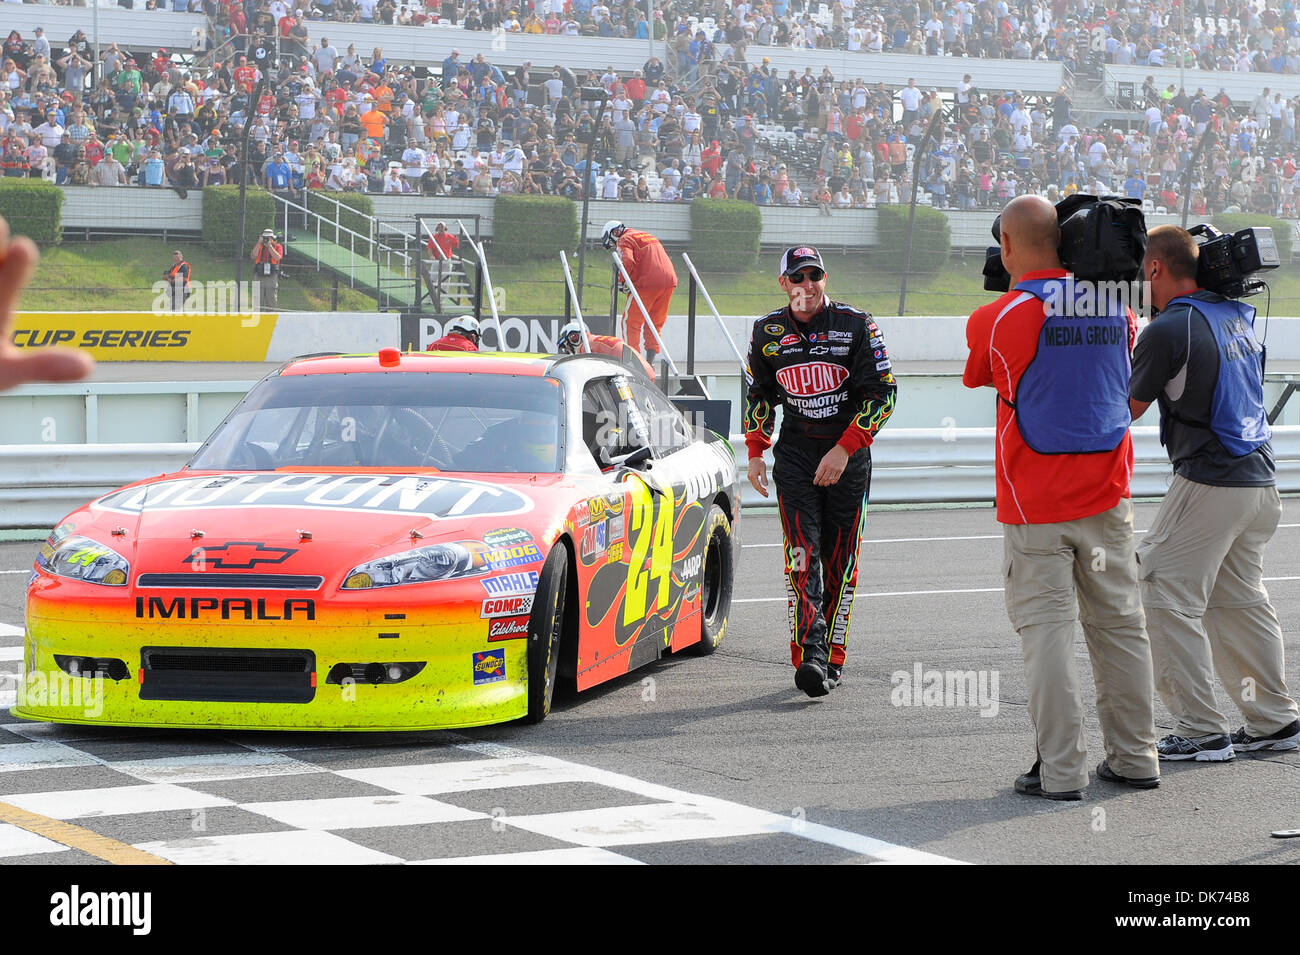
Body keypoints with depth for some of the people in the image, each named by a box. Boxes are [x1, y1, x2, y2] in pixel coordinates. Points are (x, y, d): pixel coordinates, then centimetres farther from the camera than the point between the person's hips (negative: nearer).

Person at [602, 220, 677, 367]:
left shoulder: (624, 240, 3)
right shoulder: (647, 236, 28)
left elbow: (628, 261, -16)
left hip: (648, 283, -7)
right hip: (670, 280, 7)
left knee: (630, 321, 2)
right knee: (655, 323, 15)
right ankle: (650, 360, 10)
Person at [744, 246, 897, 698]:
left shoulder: (856, 325, -5)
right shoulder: (767, 332, 5)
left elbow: (883, 392, -7)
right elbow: (758, 394, 20)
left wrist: (844, 450, -14)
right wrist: (755, 452, 13)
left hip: (850, 454, -1)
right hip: (795, 453, 1)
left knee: (840, 560, 2)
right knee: (802, 552, -14)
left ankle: (833, 657, 10)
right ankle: (809, 655, -23)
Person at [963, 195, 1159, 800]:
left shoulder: (997, 318, -10)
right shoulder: (1114, 307, 3)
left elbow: (976, 376, 10)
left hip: (1034, 507, -4)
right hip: (1106, 499, 4)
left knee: (1046, 630, -2)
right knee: (1119, 624, 11)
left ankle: (1061, 770, -4)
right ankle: (1135, 757, 18)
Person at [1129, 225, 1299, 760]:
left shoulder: (1168, 330, -12)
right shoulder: (1237, 318, 12)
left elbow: (1130, 407, -1)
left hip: (1207, 485, -8)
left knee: (1168, 600, -2)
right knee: (1240, 601, 18)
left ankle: (1201, 732, -4)